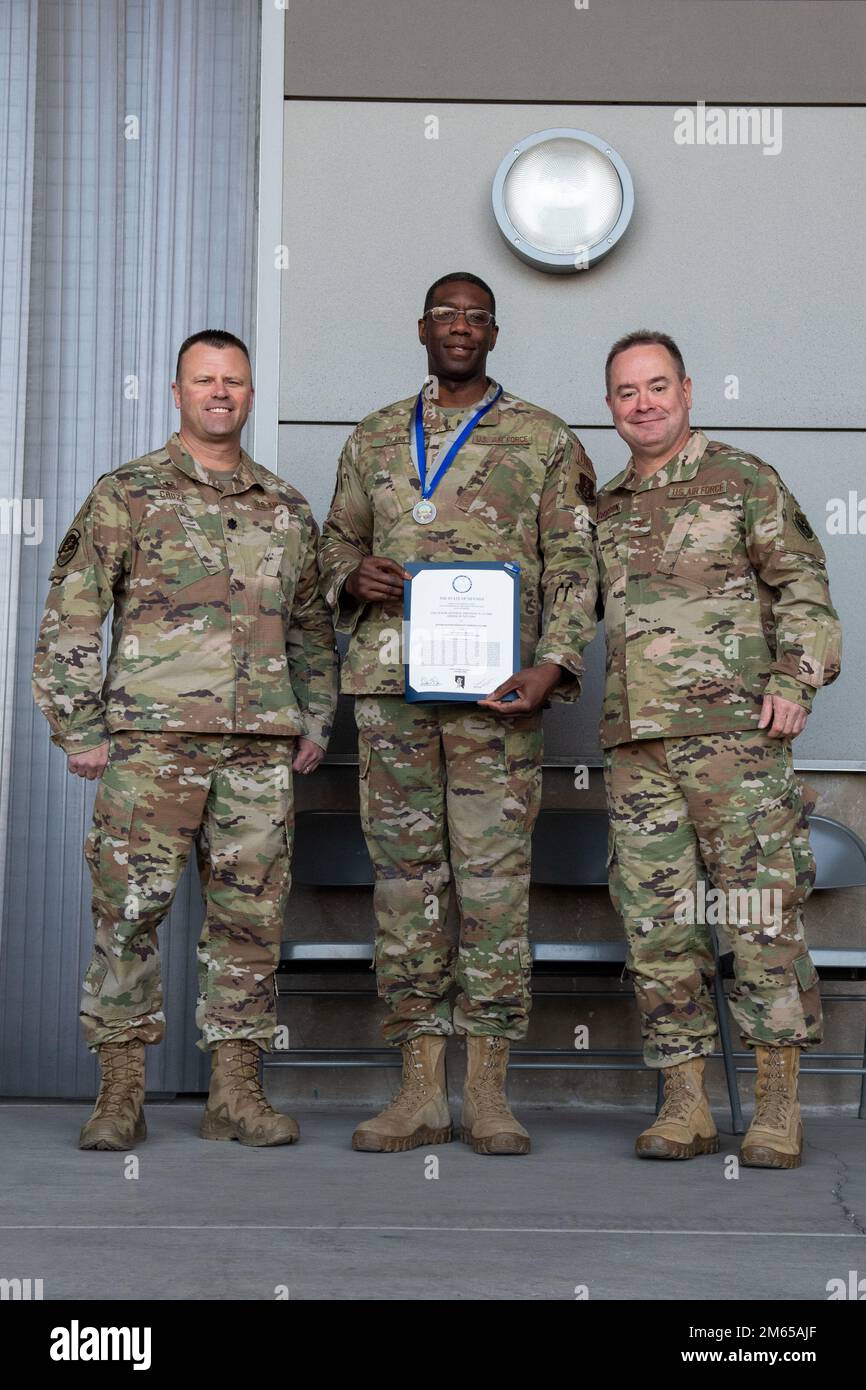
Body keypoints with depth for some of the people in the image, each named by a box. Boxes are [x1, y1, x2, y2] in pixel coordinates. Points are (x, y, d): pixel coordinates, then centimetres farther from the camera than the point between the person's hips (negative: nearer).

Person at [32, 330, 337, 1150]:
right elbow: (69, 618, 1)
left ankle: (236, 1093, 12)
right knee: (129, 910, -4)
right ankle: (120, 1094, 6)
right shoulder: (126, 495, 4)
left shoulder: (287, 509, 17)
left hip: (262, 745, 4)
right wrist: (78, 729, -5)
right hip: (152, 738, -3)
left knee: (250, 916, 4)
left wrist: (317, 720, 12)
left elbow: (312, 627, 23)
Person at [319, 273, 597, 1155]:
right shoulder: (372, 440, 18)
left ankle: (488, 1090, 3)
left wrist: (552, 663, -10)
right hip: (390, 682, 3)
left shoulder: (545, 441, 9)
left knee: (495, 875, -4)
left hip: (495, 685, -2)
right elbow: (336, 542, 24)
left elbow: (572, 566, 4)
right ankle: (420, 1089, 7)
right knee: (405, 874, 2)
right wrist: (353, 576, 0)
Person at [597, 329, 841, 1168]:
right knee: (655, 922, 2)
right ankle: (685, 1107, 8)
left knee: (762, 913, -6)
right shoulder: (604, 509, 20)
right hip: (636, 743, 5)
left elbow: (801, 586, 1)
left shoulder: (743, 481, 6)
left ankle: (778, 1108, 0)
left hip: (733, 730, -5)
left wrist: (795, 681, -10)